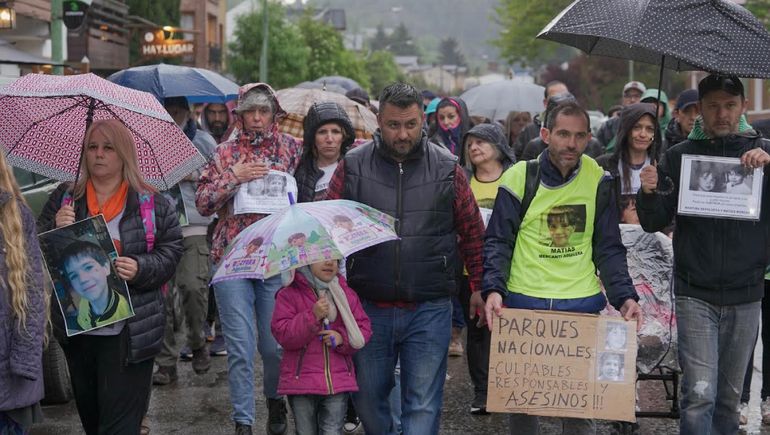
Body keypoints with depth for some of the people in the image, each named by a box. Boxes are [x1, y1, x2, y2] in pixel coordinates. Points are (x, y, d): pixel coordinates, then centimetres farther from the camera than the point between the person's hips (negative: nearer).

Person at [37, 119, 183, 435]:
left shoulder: (153, 204, 0)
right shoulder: (64, 199, 8)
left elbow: (170, 254, -1)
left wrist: (140, 269, -19)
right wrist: (56, 229, -13)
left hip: (129, 334, -4)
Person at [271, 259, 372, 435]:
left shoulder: (347, 294, 9)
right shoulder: (289, 295, -2)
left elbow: (364, 329, 9)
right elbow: (282, 334, -12)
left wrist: (342, 338, -11)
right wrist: (313, 316, -22)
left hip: (338, 380, 2)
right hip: (301, 381, -2)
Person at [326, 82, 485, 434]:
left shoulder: (446, 168, 1)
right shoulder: (352, 167, 0)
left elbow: (472, 233, 8)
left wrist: (479, 287, 8)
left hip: (429, 311, -1)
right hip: (368, 309, 1)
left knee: (423, 406, 0)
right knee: (368, 399, 13)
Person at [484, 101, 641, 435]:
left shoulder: (598, 181, 2)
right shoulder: (519, 177, -4)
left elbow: (609, 249, 4)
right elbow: (498, 242, -3)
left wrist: (624, 296, -9)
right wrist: (494, 289, -18)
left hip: (583, 306, 1)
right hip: (524, 302, -1)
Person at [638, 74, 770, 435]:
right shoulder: (680, 156, 3)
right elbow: (654, 223, 3)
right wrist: (648, 192, -18)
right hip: (695, 293, -1)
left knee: (729, 396, 11)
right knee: (699, 394, -11)